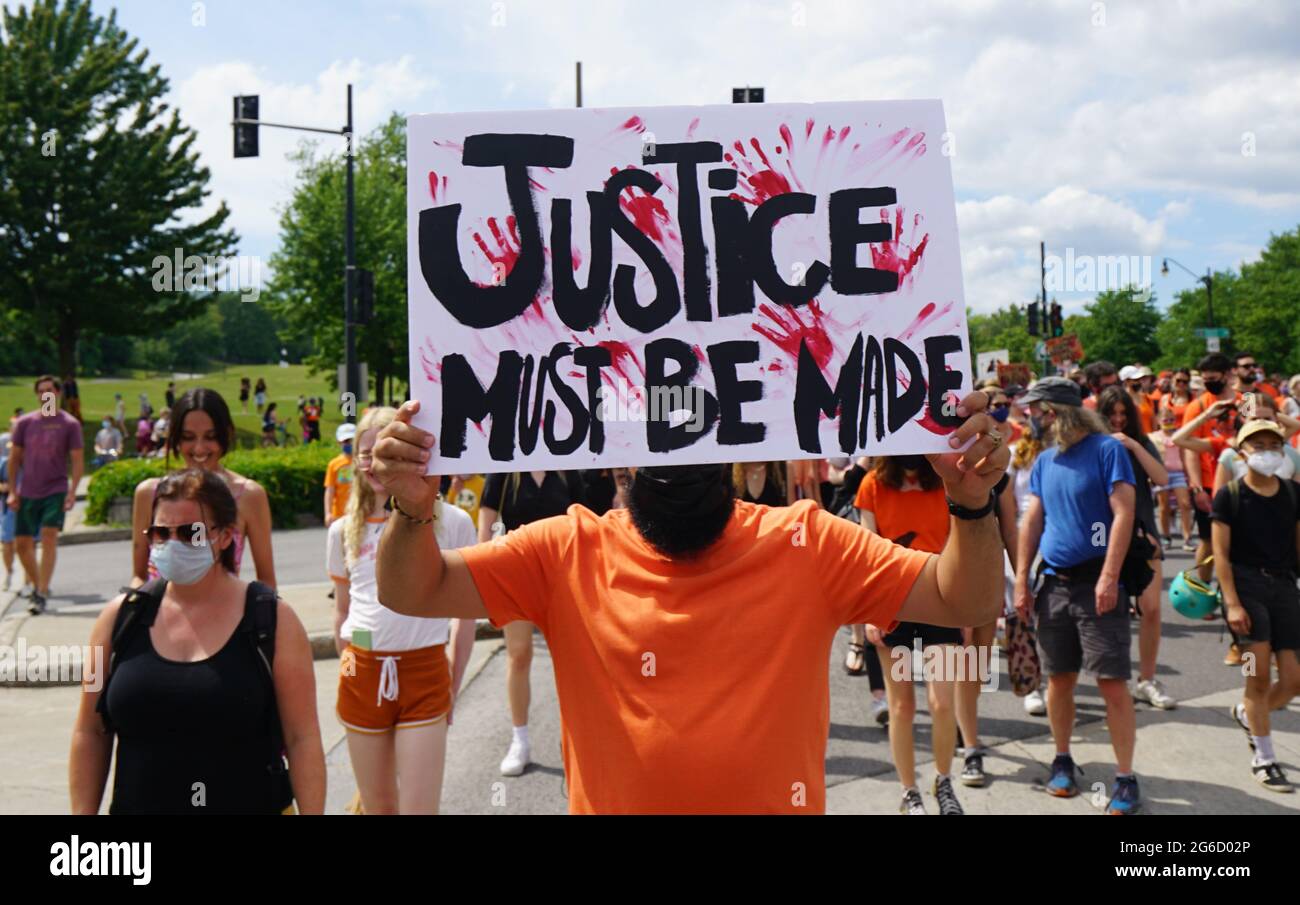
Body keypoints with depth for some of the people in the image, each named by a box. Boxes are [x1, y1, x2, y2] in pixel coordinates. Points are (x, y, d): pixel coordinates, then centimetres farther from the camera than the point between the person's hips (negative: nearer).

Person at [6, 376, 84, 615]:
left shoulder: (69, 424, -2)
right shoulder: (25, 422, 5)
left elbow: (78, 461, -2)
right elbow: (15, 458, 11)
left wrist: (72, 492, -11)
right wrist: (12, 491, 6)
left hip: (56, 490, -4)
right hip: (27, 493, 4)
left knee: (49, 537, -16)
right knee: (21, 544, 7)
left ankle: (41, 596, -12)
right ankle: (39, 585, 28)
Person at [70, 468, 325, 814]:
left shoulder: (273, 619, -6)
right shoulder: (121, 617, 1)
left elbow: (302, 738, -7)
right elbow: (90, 734, 7)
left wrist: (311, 811, -12)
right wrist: (83, 812, 4)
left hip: (250, 804, -2)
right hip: (136, 805, 2)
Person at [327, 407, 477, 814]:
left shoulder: (451, 522, -3)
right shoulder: (344, 531, 6)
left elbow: (465, 612, 2)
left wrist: (453, 684, 2)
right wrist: (351, 671, 15)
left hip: (425, 673, -3)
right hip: (362, 675, 3)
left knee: (419, 808, -2)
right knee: (377, 806, 13)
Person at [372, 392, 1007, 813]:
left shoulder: (804, 544, -6)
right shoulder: (570, 552, -6)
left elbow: (962, 602, -7)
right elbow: (415, 593, -9)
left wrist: (971, 504, -25)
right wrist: (413, 512, -29)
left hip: (775, 796, 0)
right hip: (613, 798, 0)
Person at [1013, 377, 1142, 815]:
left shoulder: (1107, 449, -6)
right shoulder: (1045, 460, 11)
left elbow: (1123, 514, -13)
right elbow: (1032, 522, 12)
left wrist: (1109, 577, -20)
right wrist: (1021, 581, 6)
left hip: (1097, 582, -5)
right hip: (1054, 583, 5)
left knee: (1112, 683, -5)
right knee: (1059, 679, 11)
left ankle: (1125, 779, 3)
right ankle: (1062, 761, 27)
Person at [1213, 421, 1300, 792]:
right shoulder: (1229, 495, -3)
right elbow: (1221, 553, -5)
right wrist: (1232, 603, -12)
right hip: (1247, 584, -4)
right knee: (1260, 675, -6)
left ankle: (1247, 714, 32)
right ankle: (1264, 759, 8)